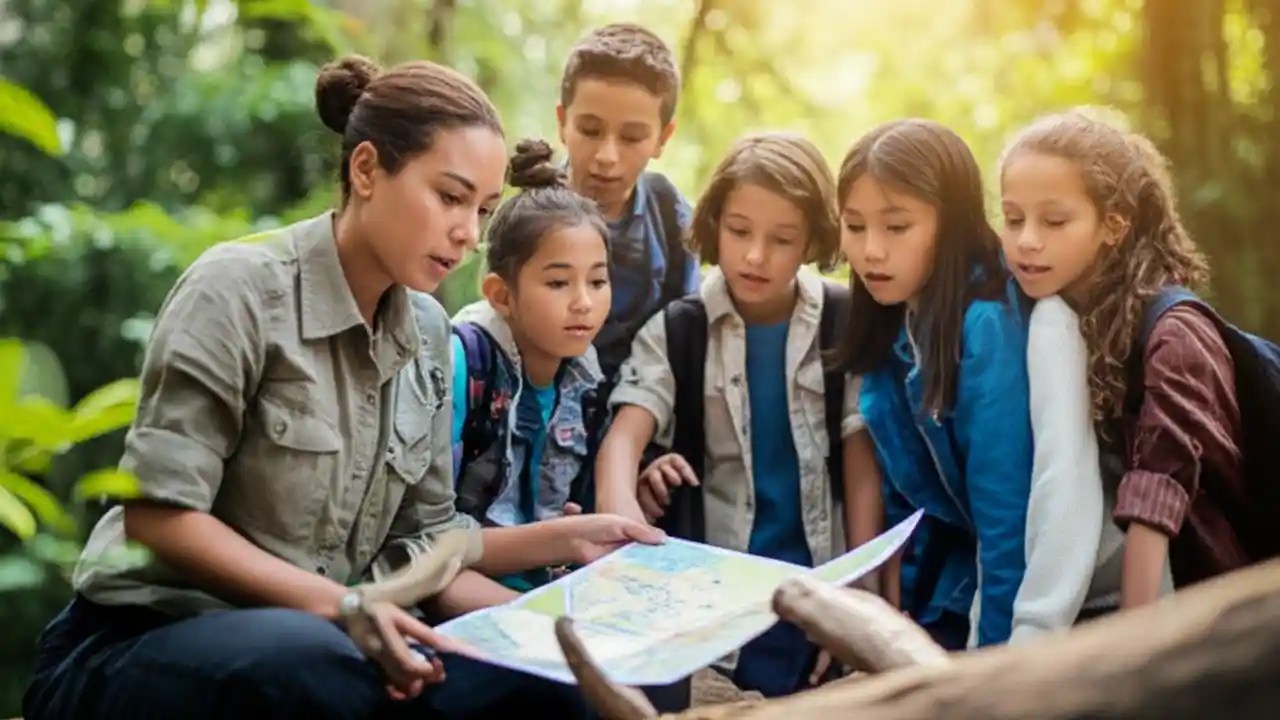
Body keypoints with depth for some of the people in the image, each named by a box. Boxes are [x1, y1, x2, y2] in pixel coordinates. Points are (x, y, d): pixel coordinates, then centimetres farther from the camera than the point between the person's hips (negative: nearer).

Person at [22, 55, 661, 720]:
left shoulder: (427, 333, 7)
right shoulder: (241, 287, -14)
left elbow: (421, 535, 11)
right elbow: (157, 513, -17)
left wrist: (567, 538, -1)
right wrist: (339, 604, -25)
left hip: (322, 640, 6)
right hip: (144, 643, -6)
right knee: (318, 665, -39)